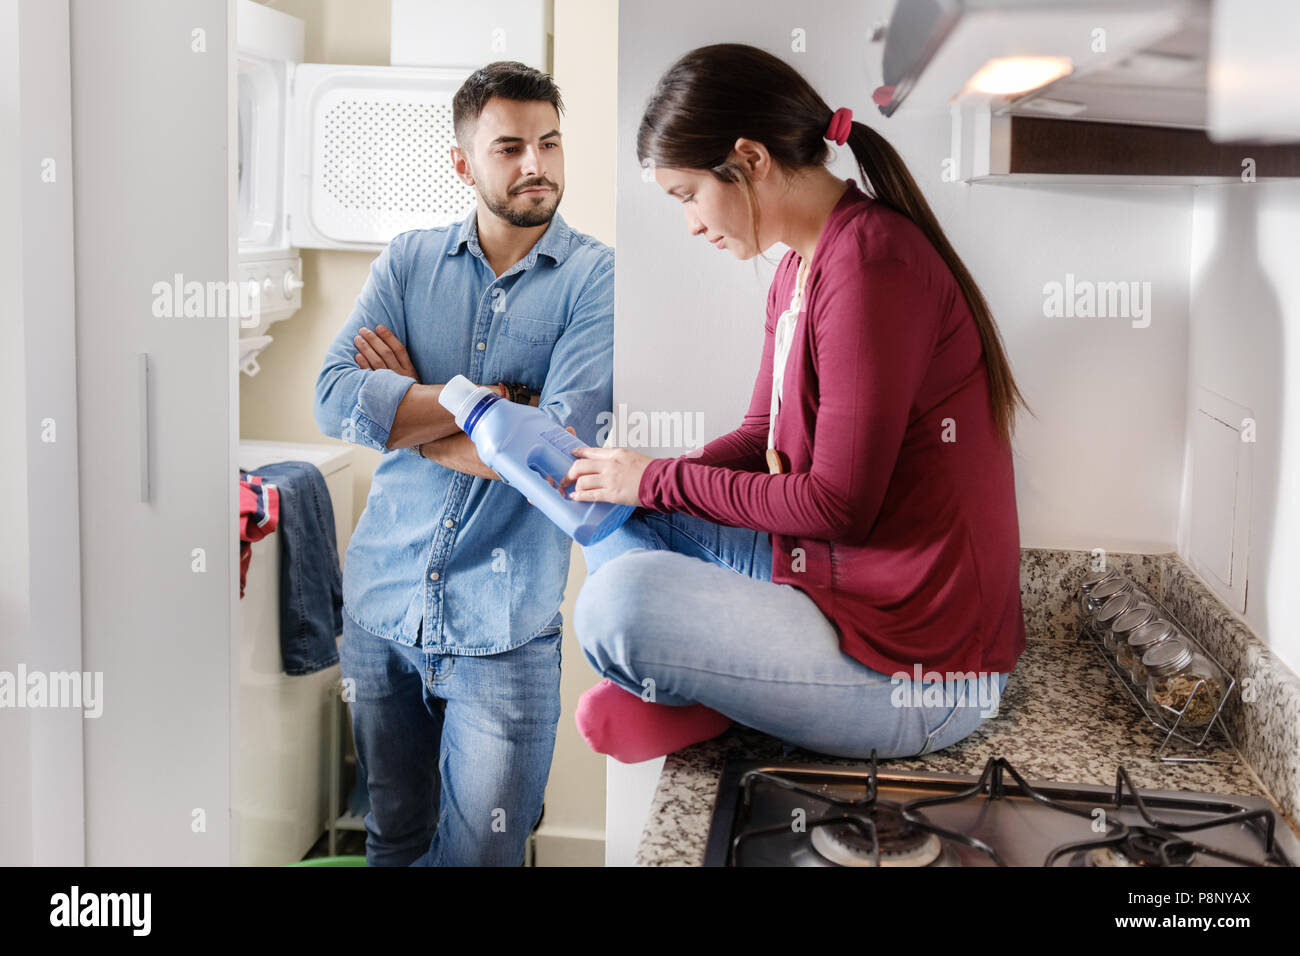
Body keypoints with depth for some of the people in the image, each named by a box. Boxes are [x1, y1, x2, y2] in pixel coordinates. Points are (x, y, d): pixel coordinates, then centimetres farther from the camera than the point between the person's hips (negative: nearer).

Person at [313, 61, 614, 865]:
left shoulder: (596, 277, -7)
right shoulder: (409, 260, 5)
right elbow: (335, 398, -9)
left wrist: (404, 418, -9)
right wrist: (495, 400, -15)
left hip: (503, 625, -3)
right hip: (380, 598, 4)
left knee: (478, 852, 7)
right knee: (392, 842, 19)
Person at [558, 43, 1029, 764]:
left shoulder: (870, 261, -21)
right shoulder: (799, 266, 10)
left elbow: (839, 506, -22)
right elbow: (763, 436, 16)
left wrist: (659, 481, -11)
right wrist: (631, 478, -1)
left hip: (919, 668, -10)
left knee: (621, 601, -29)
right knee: (616, 522, 14)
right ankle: (693, 690, -7)